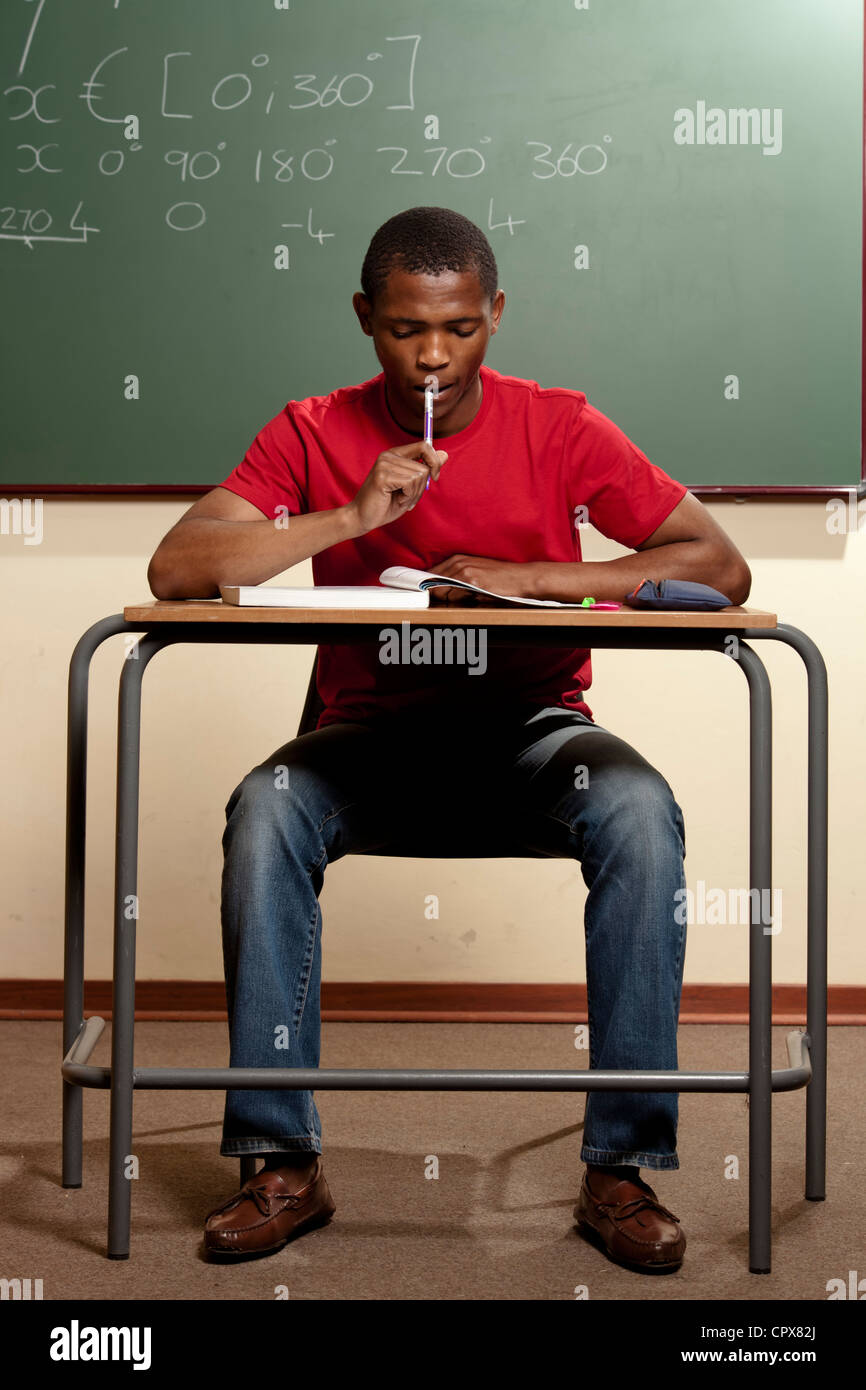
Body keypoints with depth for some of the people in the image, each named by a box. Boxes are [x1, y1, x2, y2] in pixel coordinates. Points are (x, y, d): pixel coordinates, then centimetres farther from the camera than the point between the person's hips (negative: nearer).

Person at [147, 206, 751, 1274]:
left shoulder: (557, 427, -1)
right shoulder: (313, 433, 1)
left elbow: (722, 568, -7)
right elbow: (175, 569, -10)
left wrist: (533, 575, -17)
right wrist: (354, 515, -20)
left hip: (531, 726, 0)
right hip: (368, 732, 1)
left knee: (642, 815, -32)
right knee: (263, 812, -31)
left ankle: (621, 1168, -22)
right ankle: (284, 1164, -21)